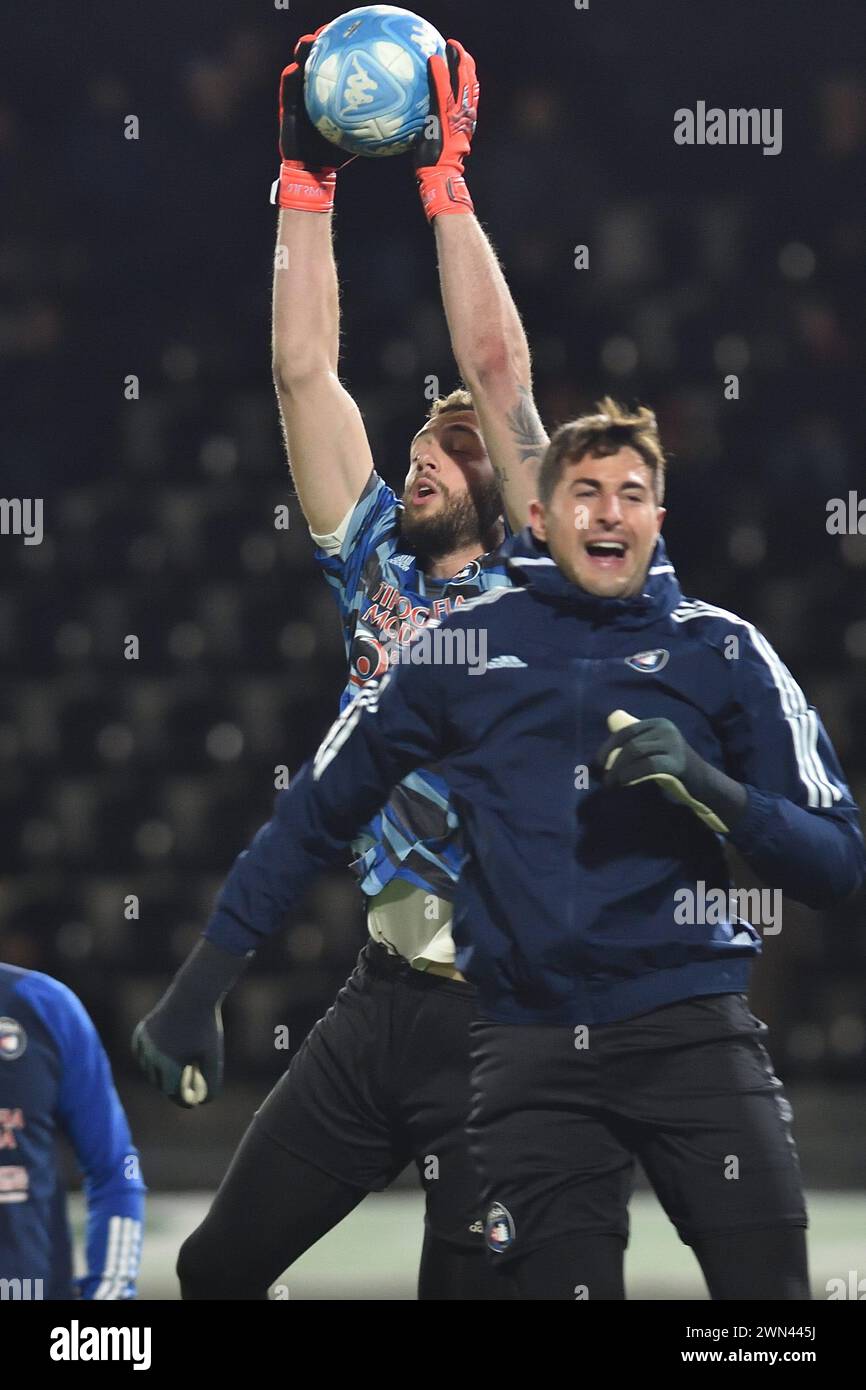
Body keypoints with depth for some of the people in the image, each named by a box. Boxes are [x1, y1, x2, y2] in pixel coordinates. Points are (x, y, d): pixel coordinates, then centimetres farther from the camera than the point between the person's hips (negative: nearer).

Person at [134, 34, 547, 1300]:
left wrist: (445, 177, -9)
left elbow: (498, 374, -9)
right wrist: (307, 183, 6)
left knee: (473, 1287, -3)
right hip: (387, 994, 5)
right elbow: (303, 376, 10)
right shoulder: (380, 573, 12)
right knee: (219, 1265, 4)